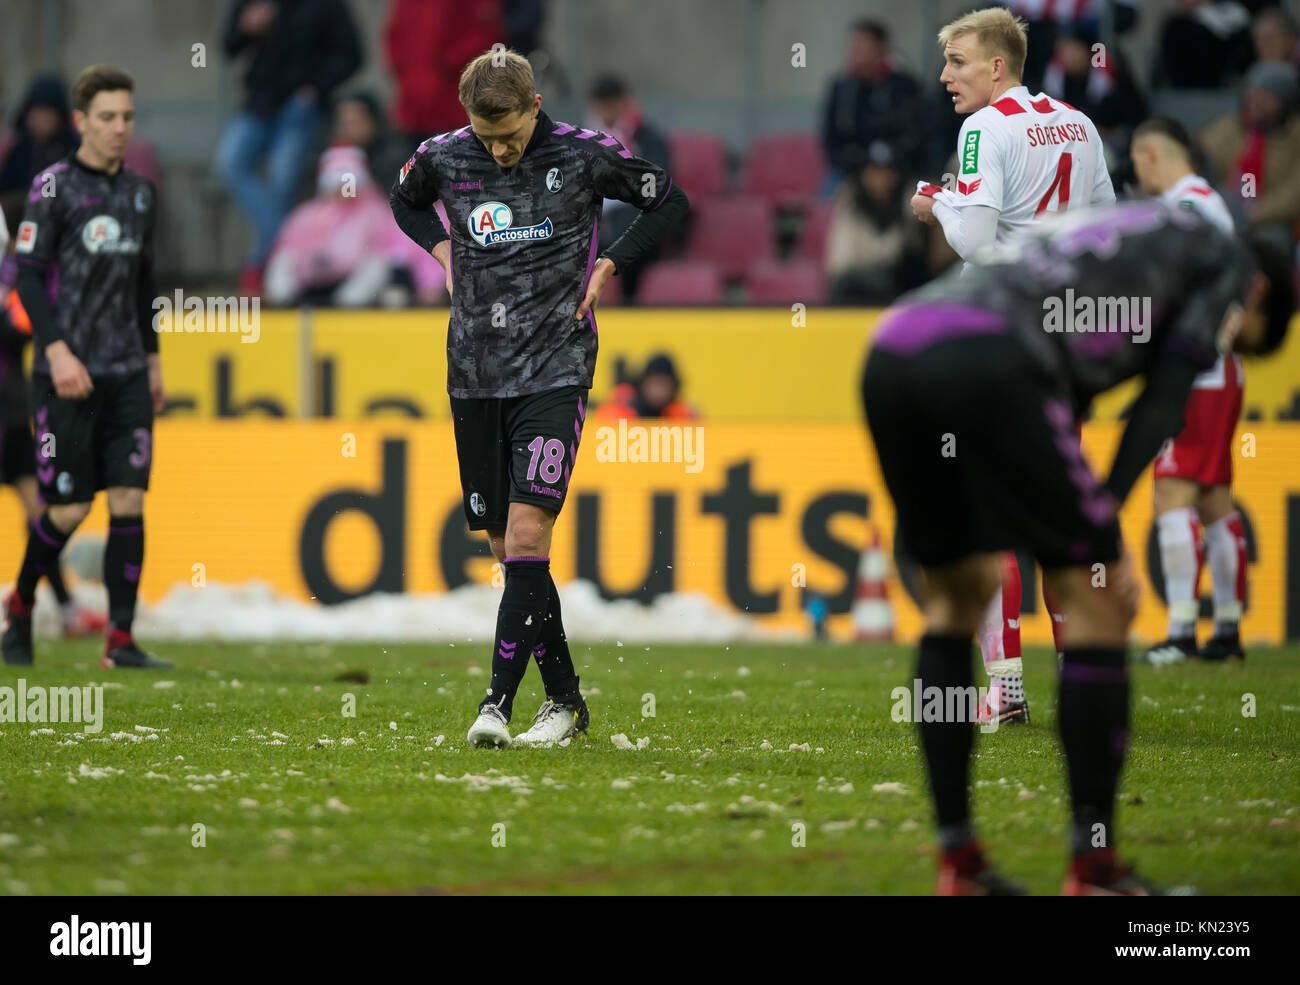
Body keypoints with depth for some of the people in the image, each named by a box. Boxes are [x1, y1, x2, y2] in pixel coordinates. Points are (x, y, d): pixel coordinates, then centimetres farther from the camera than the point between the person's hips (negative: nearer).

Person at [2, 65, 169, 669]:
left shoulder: (140, 192, 13)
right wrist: (56, 350, -18)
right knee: (69, 507, -3)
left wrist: (152, 359, 21)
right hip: (68, 373, -5)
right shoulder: (54, 187, -5)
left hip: (128, 374, 5)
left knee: (129, 500, -6)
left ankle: (120, 641, -5)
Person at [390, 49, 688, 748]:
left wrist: (608, 265, -1)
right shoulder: (443, 158, 0)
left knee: (527, 534, -17)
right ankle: (565, 700, 16)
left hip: (555, 369, -4)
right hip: (475, 371, 4)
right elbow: (404, 201, 24)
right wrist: (444, 252, 8)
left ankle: (498, 703, -19)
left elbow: (669, 202, 8)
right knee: (505, 547, 5)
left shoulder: (583, 155, -7)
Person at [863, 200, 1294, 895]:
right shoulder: (1228, 262, 21)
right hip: (984, 359, -8)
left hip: (888, 359, 8)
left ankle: (957, 863, 22)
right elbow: (1164, 402, 7)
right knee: (1096, 600, 3)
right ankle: (1094, 872, 4)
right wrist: (1104, 524, 3)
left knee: (955, 594, 23)